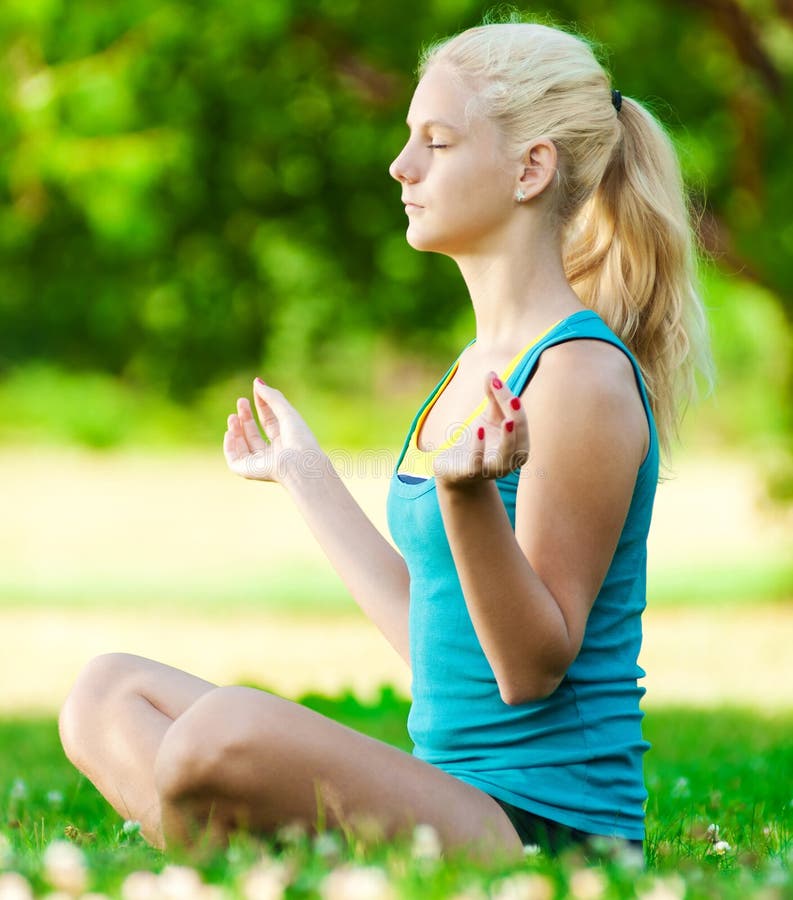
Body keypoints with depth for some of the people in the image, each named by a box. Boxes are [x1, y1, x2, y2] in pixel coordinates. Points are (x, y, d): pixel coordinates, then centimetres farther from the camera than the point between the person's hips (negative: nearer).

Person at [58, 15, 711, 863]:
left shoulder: (583, 374, -13)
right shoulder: (477, 368, 15)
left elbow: (533, 666, -15)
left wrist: (470, 497, -32)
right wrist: (305, 472, 32)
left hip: (543, 821, -10)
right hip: (449, 800, 10)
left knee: (229, 731, -34)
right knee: (108, 693, 7)